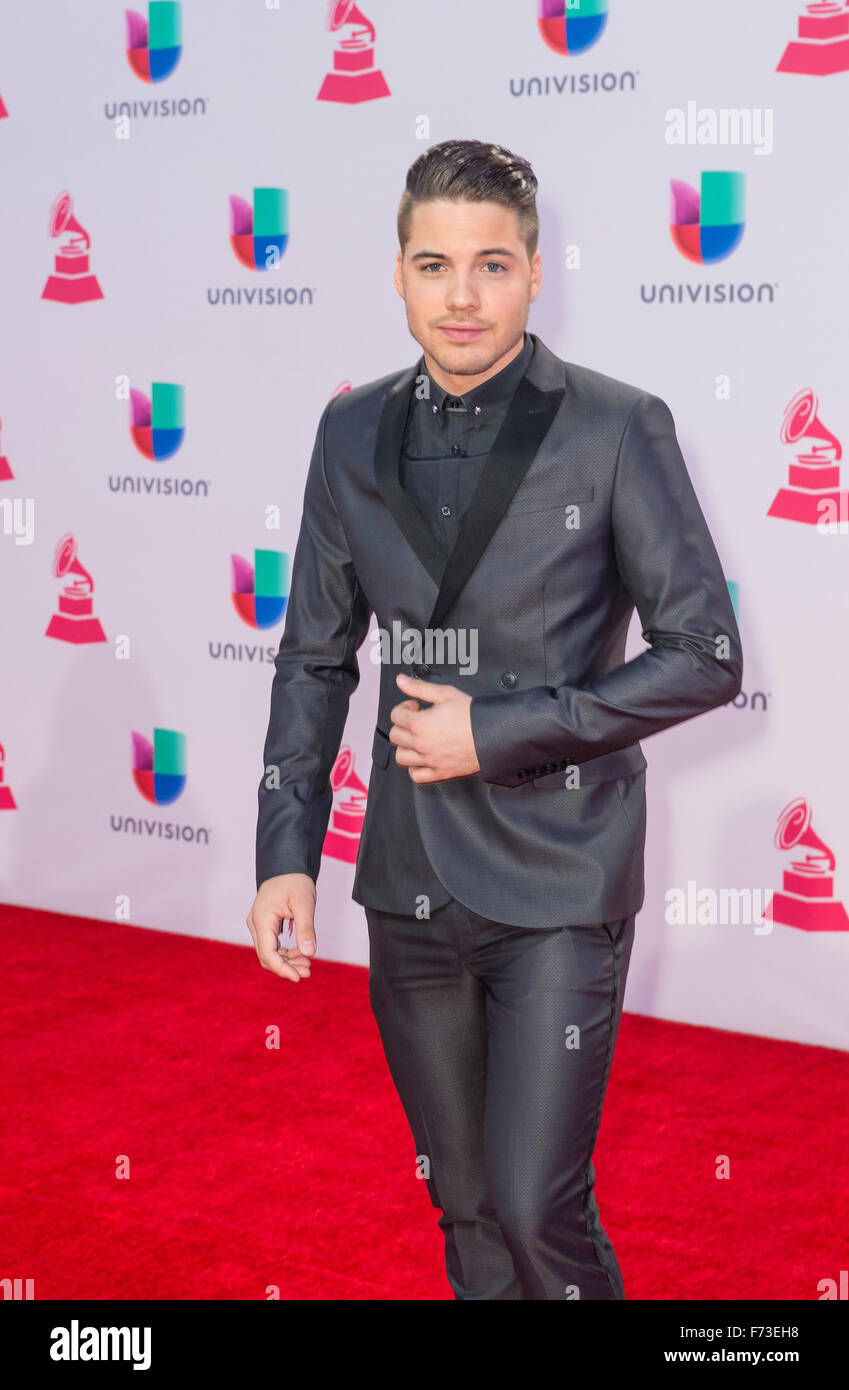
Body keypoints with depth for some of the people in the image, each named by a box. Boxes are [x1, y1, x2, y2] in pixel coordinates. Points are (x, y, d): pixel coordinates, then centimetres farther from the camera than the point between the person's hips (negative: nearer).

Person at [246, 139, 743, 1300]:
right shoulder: (355, 434, 4)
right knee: (465, 1206, 15)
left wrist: (497, 734, -13)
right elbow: (316, 657, 10)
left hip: (561, 886, -4)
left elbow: (706, 657, -9)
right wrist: (286, 854, 1)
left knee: (538, 1207, -7)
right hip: (411, 886, 4)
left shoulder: (617, 430, -8)